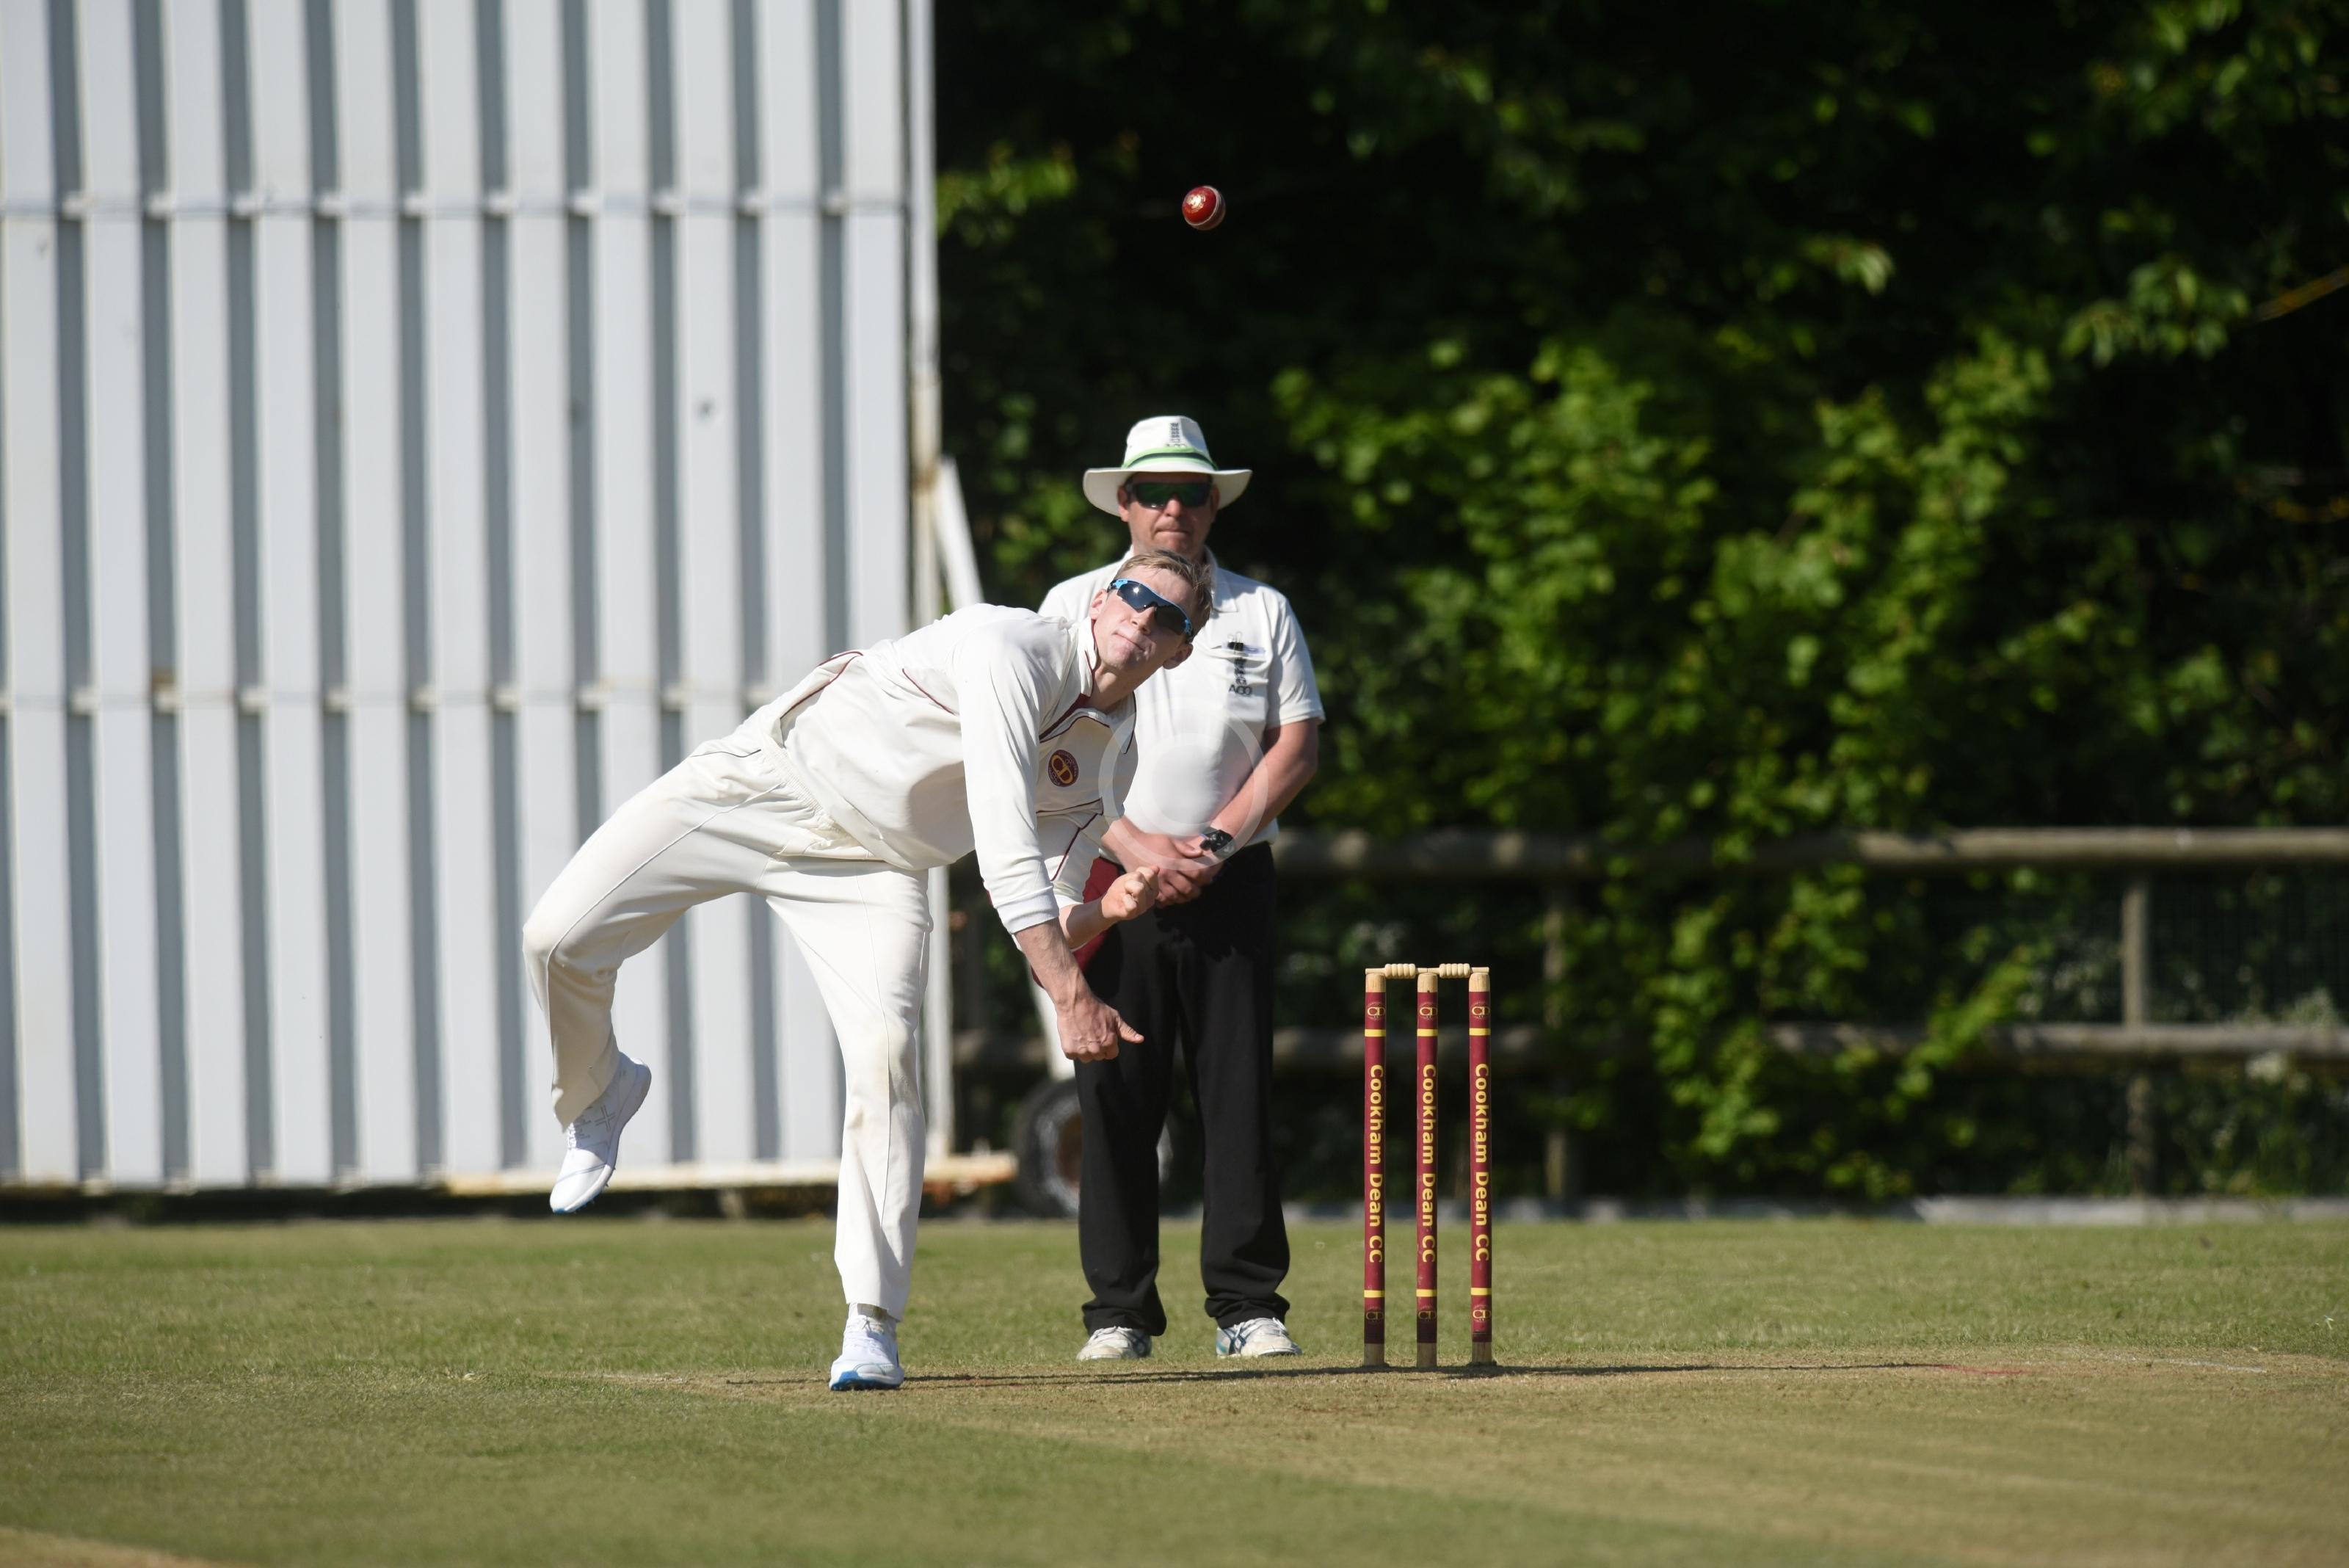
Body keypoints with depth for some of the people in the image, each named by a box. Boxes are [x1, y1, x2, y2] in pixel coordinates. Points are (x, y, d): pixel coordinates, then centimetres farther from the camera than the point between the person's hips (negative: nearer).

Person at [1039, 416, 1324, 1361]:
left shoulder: (1262, 613, 11)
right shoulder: (1075, 607, 7)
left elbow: (1297, 744, 5)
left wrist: (1216, 841, -9)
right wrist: (1138, 846, -12)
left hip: (1230, 884, 1)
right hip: (1111, 881, -1)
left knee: (1240, 1094, -4)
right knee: (1114, 1096, -4)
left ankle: (1247, 1304, -1)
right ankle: (1119, 1310, 0)